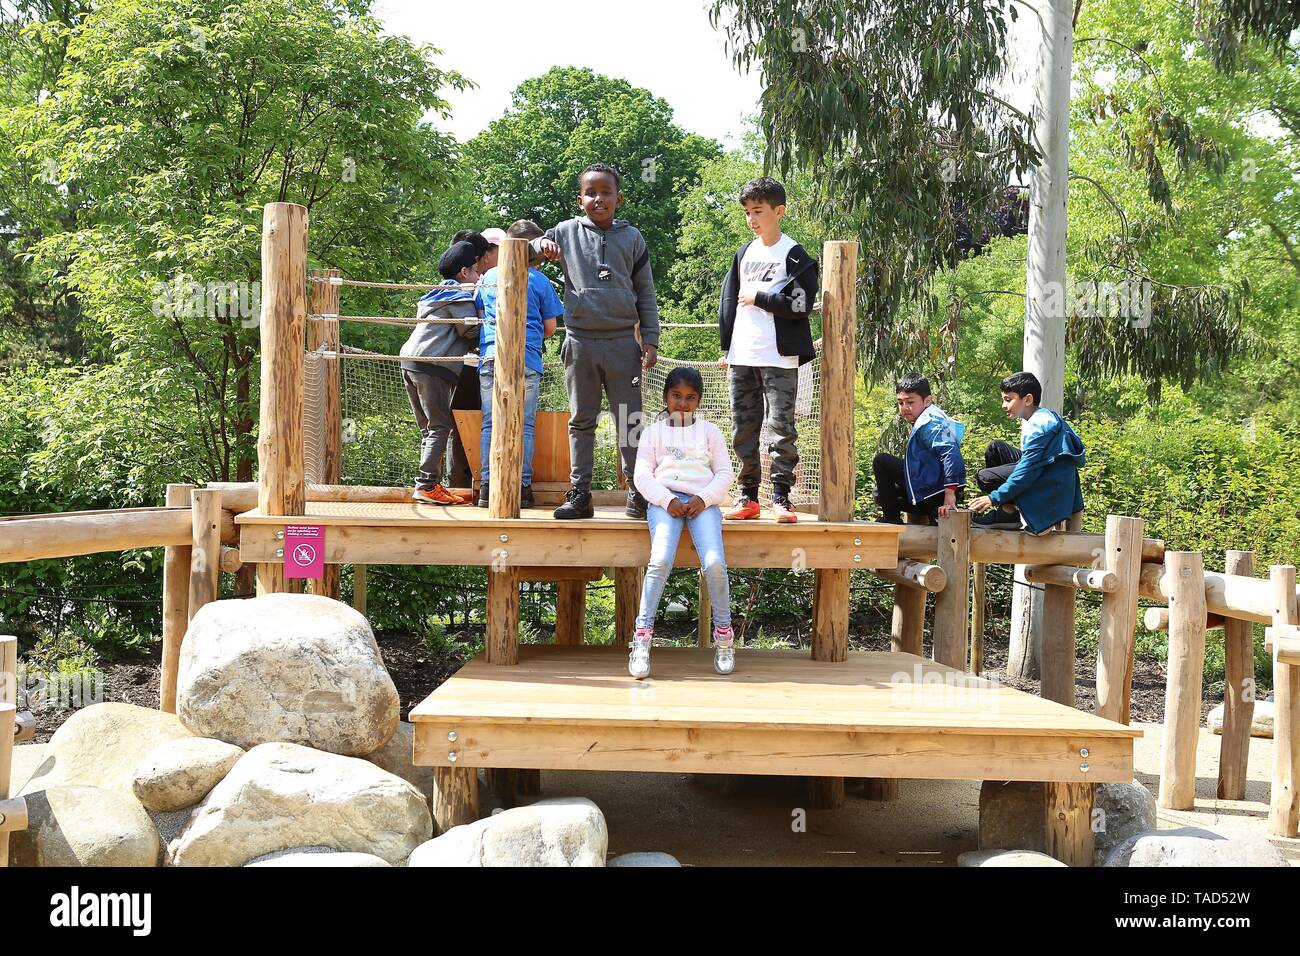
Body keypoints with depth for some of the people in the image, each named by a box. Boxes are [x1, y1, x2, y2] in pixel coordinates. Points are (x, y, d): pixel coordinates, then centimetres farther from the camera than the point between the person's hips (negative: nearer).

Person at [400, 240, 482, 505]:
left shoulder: (439, 294, 26)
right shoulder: (461, 297, -3)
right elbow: (471, 330, -9)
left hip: (411, 362, 10)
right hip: (432, 367, -10)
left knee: (430, 428, 11)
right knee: (440, 426, -9)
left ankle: (432, 484, 10)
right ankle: (427, 485, -15)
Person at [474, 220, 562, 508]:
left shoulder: (489, 276, 12)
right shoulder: (539, 281, 2)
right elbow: (550, 328, 8)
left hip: (489, 357, 3)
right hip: (526, 360, -2)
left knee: (490, 423, 5)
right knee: (523, 425, 2)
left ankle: (487, 485, 2)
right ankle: (522, 488, 1)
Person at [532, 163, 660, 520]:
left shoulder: (632, 237, 7)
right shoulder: (567, 232, 7)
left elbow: (645, 293, 9)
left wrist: (649, 338, 2)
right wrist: (541, 246, -9)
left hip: (623, 341, -1)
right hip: (580, 341, 1)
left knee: (629, 421, 2)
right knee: (581, 421, 7)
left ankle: (637, 493, 6)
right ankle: (579, 494, 11)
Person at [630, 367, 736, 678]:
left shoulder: (710, 431, 19)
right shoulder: (653, 432, 16)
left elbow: (724, 473, 11)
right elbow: (642, 475, 6)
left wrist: (704, 498, -7)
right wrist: (667, 500, -10)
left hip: (703, 501, 1)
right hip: (665, 500, -1)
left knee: (714, 563, -24)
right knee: (661, 560, -28)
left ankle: (724, 634, -8)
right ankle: (642, 636, -25)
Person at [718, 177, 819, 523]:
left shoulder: (795, 256, -2)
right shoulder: (744, 254, 15)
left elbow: (801, 306, -12)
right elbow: (729, 302, 16)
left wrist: (757, 297, -8)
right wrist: (728, 350, 10)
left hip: (779, 358, -6)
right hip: (742, 358, 6)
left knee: (781, 426, -6)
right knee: (743, 429, 7)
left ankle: (781, 497, -2)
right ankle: (748, 495, 14)